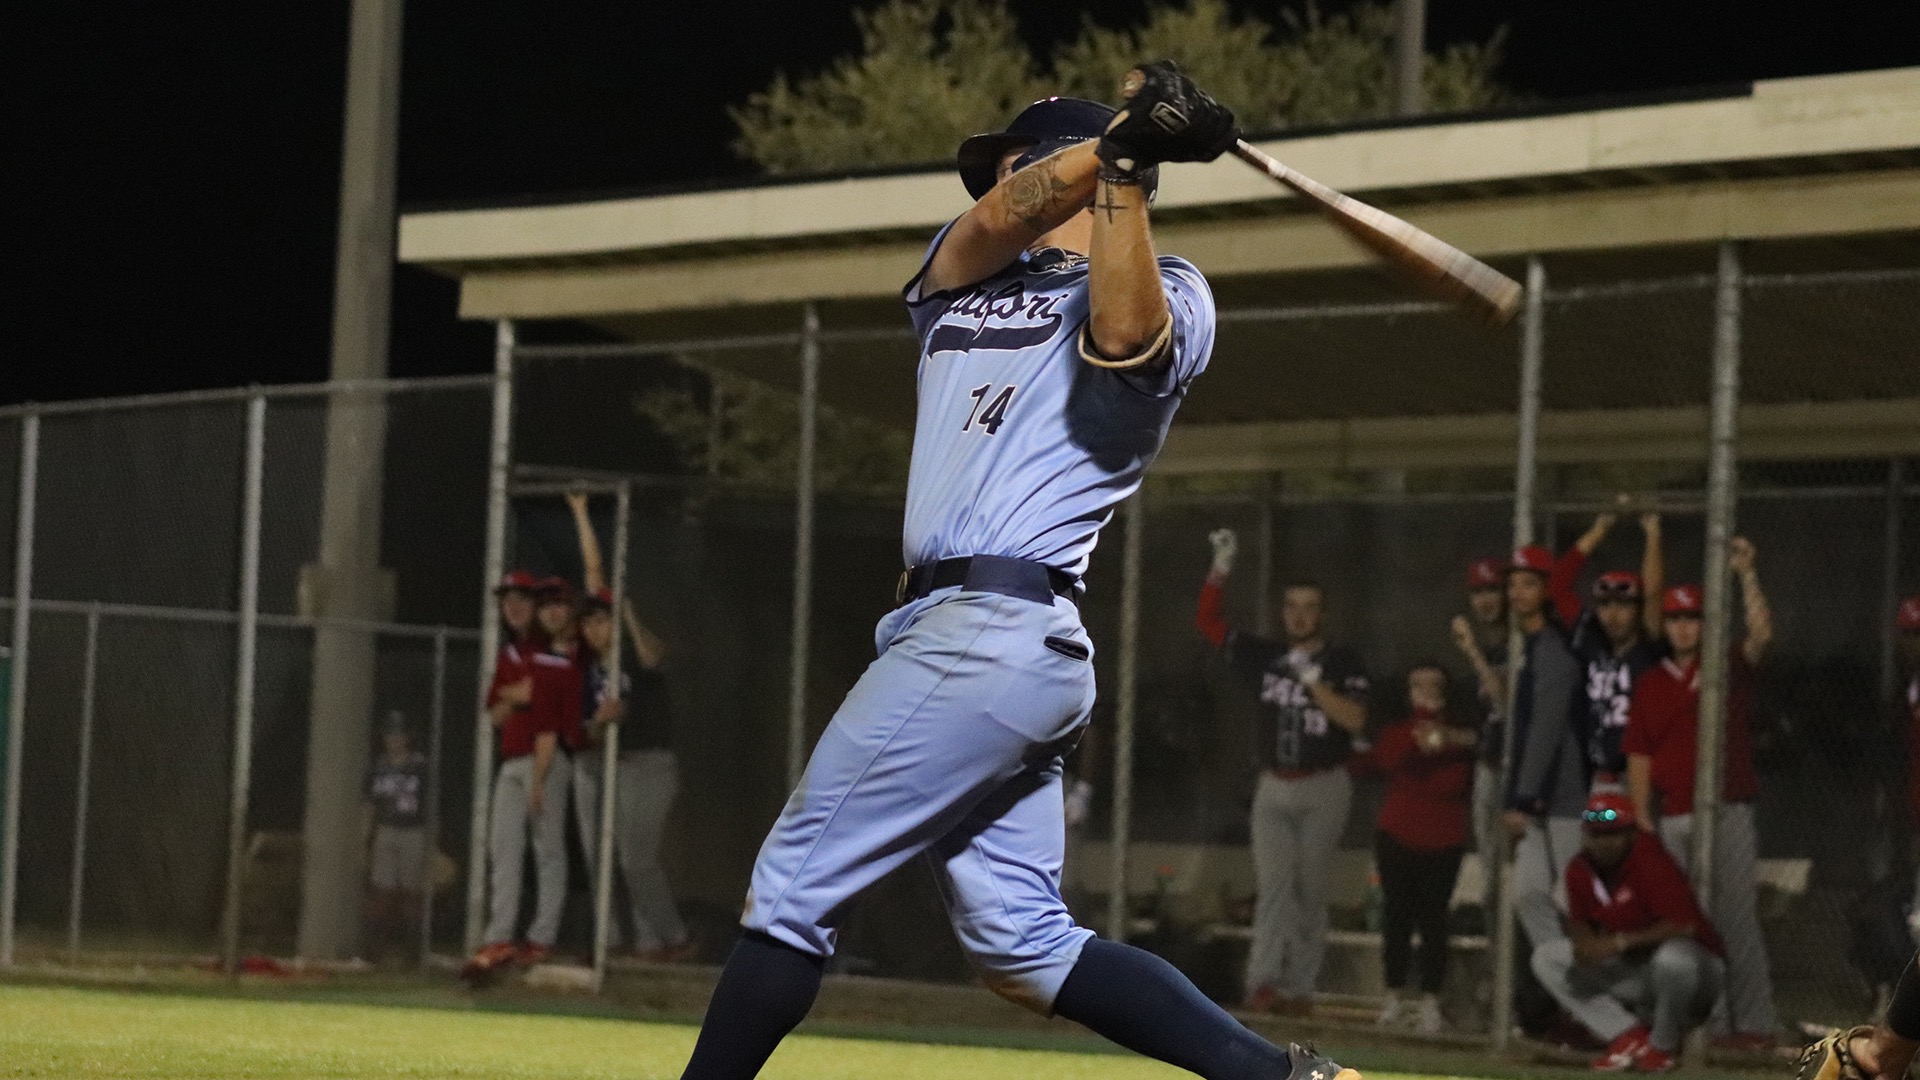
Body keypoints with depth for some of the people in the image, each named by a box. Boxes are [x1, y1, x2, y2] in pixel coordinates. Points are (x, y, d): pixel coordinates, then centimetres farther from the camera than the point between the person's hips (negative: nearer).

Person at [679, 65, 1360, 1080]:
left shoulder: (1164, 291, 0)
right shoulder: (956, 280, 21)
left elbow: (1122, 336, -23)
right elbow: (992, 226, -1)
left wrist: (1122, 169, -28)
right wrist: (1113, 139, -15)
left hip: (989, 640, -8)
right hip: (951, 631, 8)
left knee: (792, 890, -5)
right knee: (1020, 945, 5)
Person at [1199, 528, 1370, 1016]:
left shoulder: (1343, 663, -1)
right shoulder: (1264, 658, 7)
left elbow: (1355, 720, -14)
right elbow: (1208, 622, 7)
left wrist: (1312, 681, -20)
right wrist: (1221, 568, -2)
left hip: (1323, 791, -2)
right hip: (1273, 788, 2)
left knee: (1309, 890, 0)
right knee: (1273, 884, -9)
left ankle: (1298, 988, 3)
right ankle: (1264, 981, -17)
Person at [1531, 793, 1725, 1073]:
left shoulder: (1651, 863, -24)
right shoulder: (1580, 869, -4)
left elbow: (1684, 925, -31)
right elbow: (1578, 922, 8)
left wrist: (1620, 941, -32)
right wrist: (1585, 941, -17)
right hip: (1628, 971, 7)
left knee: (1673, 957, -43)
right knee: (1546, 956, -3)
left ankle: (1663, 1045, -12)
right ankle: (1629, 1037, -8)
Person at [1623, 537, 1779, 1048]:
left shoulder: (1729, 669, 2)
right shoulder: (1651, 684, 11)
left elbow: (1761, 633, -17)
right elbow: (1639, 756, 11)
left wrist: (1746, 575, -23)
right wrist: (1642, 815, 3)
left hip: (1727, 815, -4)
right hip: (1673, 822, 4)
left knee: (1735, 919, -8)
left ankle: (1753, 1023, -7)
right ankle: (1708, 1022, 13)